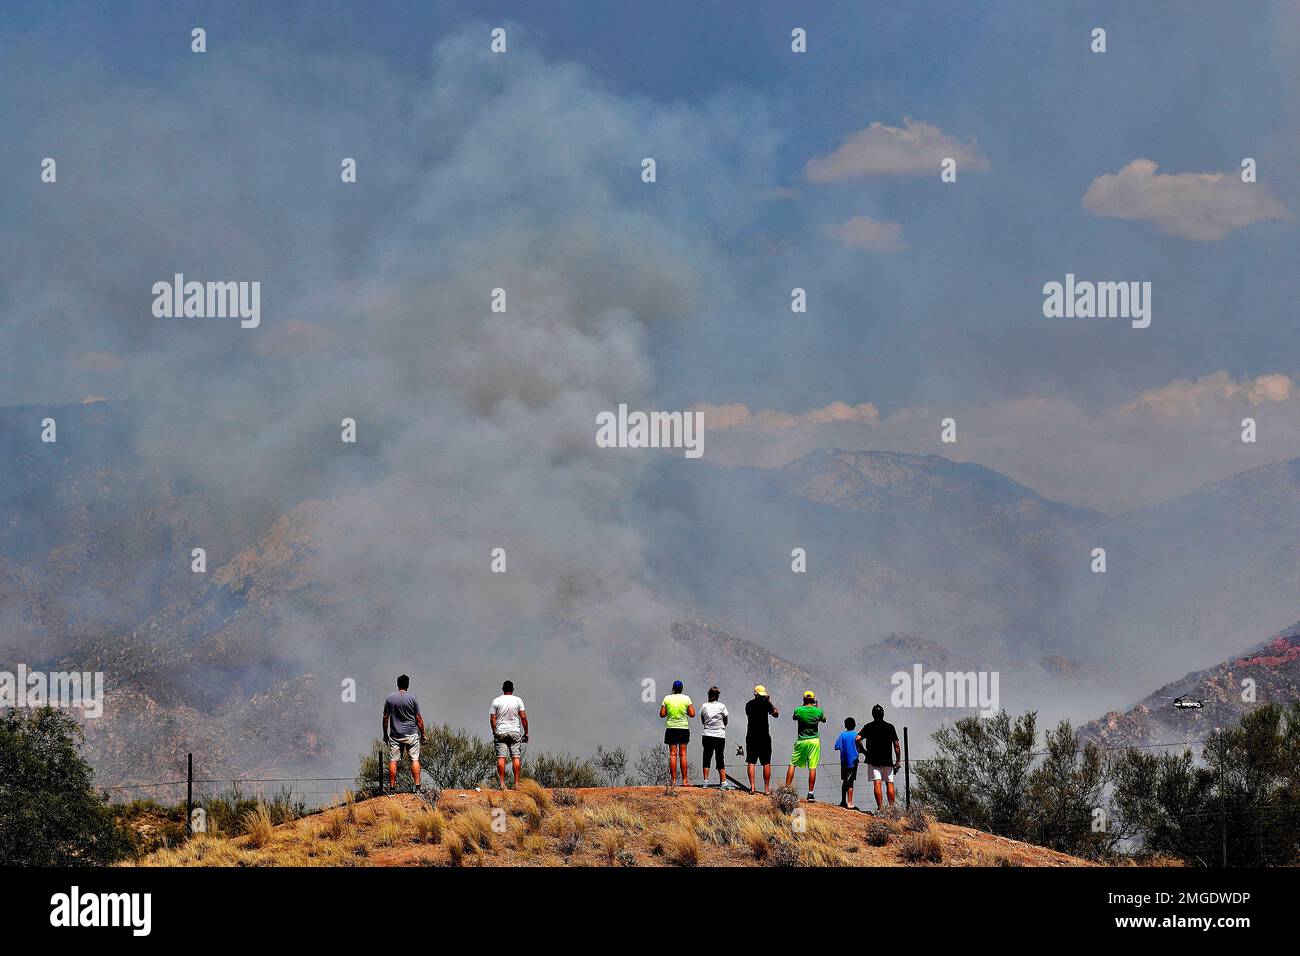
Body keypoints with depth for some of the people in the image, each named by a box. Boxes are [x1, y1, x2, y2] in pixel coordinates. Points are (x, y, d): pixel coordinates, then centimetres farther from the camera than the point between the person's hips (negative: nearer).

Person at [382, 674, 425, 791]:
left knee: (393, 760, 6)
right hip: (411, 733, -1)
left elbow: (385, 718, 3)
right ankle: (417, 785, -5)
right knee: (415, 759, 1)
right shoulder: (412, 698, -7)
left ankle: (392, 786, 6)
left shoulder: (389, 698, -1)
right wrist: (422, 734, 4)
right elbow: (418, 718, -5)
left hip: (395, 735, 1)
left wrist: (385, 734, 13)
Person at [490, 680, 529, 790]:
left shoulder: (496, 701, 2)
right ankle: (516, 783, -1)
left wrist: (494, 731, 12)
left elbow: (492, 718, 0)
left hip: (501, 732, 0)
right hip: (515, 731, 0)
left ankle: (502, 783, -5)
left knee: (501, 758, 0)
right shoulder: (518, 700, 0)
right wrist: (526, 732, 4)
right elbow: (523, 717, -3)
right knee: (516, 757, 2)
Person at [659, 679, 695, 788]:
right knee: (683, 754, 2)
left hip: (671, 728, 0)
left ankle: (673, 780, -4)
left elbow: (662, 714, -1)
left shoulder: (667, 698, -1)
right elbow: (692, 714, -4)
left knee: (673, 754, 0)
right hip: (684, 727, 0)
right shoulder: (686, 698, -2)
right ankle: (684, 780, 0)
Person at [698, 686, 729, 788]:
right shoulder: (721, 706, -3)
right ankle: (723, 781, -4)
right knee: (719, 759, 4)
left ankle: (705, 781, 3)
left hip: (707, 735, 1)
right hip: (720, 735, -1)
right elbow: (726, 721, 6)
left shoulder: (704, 706, 0)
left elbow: (702, 721, 9)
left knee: (706, 758, 8)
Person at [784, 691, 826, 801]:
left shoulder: (798, 710, -7)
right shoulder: (818, 711, -5)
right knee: (812, 767, 1)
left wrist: (804, 706, 20)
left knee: (792, 765, 10)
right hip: (814, 741, 0)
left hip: (801, 741, 0)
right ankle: (810, 793, -1)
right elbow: (824, 720, 16)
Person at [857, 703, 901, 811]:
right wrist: (898, 761, 6)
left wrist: (863, 751, 3)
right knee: (889, 782, 9)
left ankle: (880, 806, -14)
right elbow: (896, 745, 1)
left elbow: (858, 739, -12)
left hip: (873, 760, -1)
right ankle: (892, 806, 5)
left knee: (877, 782, -6)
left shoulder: (868, 727, 0)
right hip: (888, 760, 1)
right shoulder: (890, 727, 3)